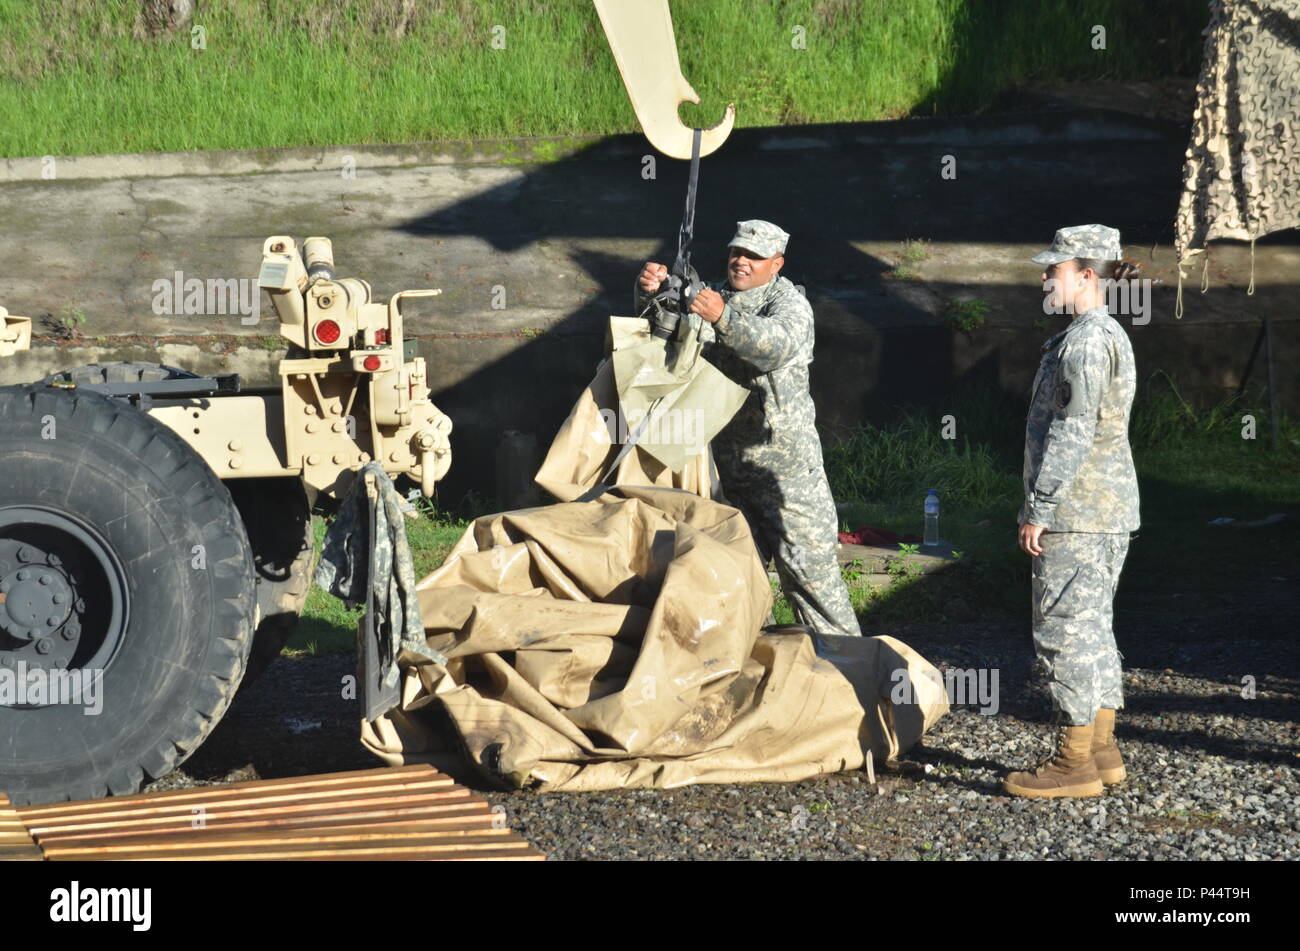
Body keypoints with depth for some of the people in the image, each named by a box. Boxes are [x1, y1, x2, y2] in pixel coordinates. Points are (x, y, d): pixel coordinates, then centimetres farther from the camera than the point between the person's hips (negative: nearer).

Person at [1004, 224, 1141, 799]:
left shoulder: (1086, 341, -16)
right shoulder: (1109, 335, 16)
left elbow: (1072, 431, -21)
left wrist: (1039, 508, -19)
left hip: (1075, 513, -10)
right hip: (1108, 511, 10)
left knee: (1063, 627, -6)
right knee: (1092, 627, 15)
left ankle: (1075, 762, -3)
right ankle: (1102, 750, 20)